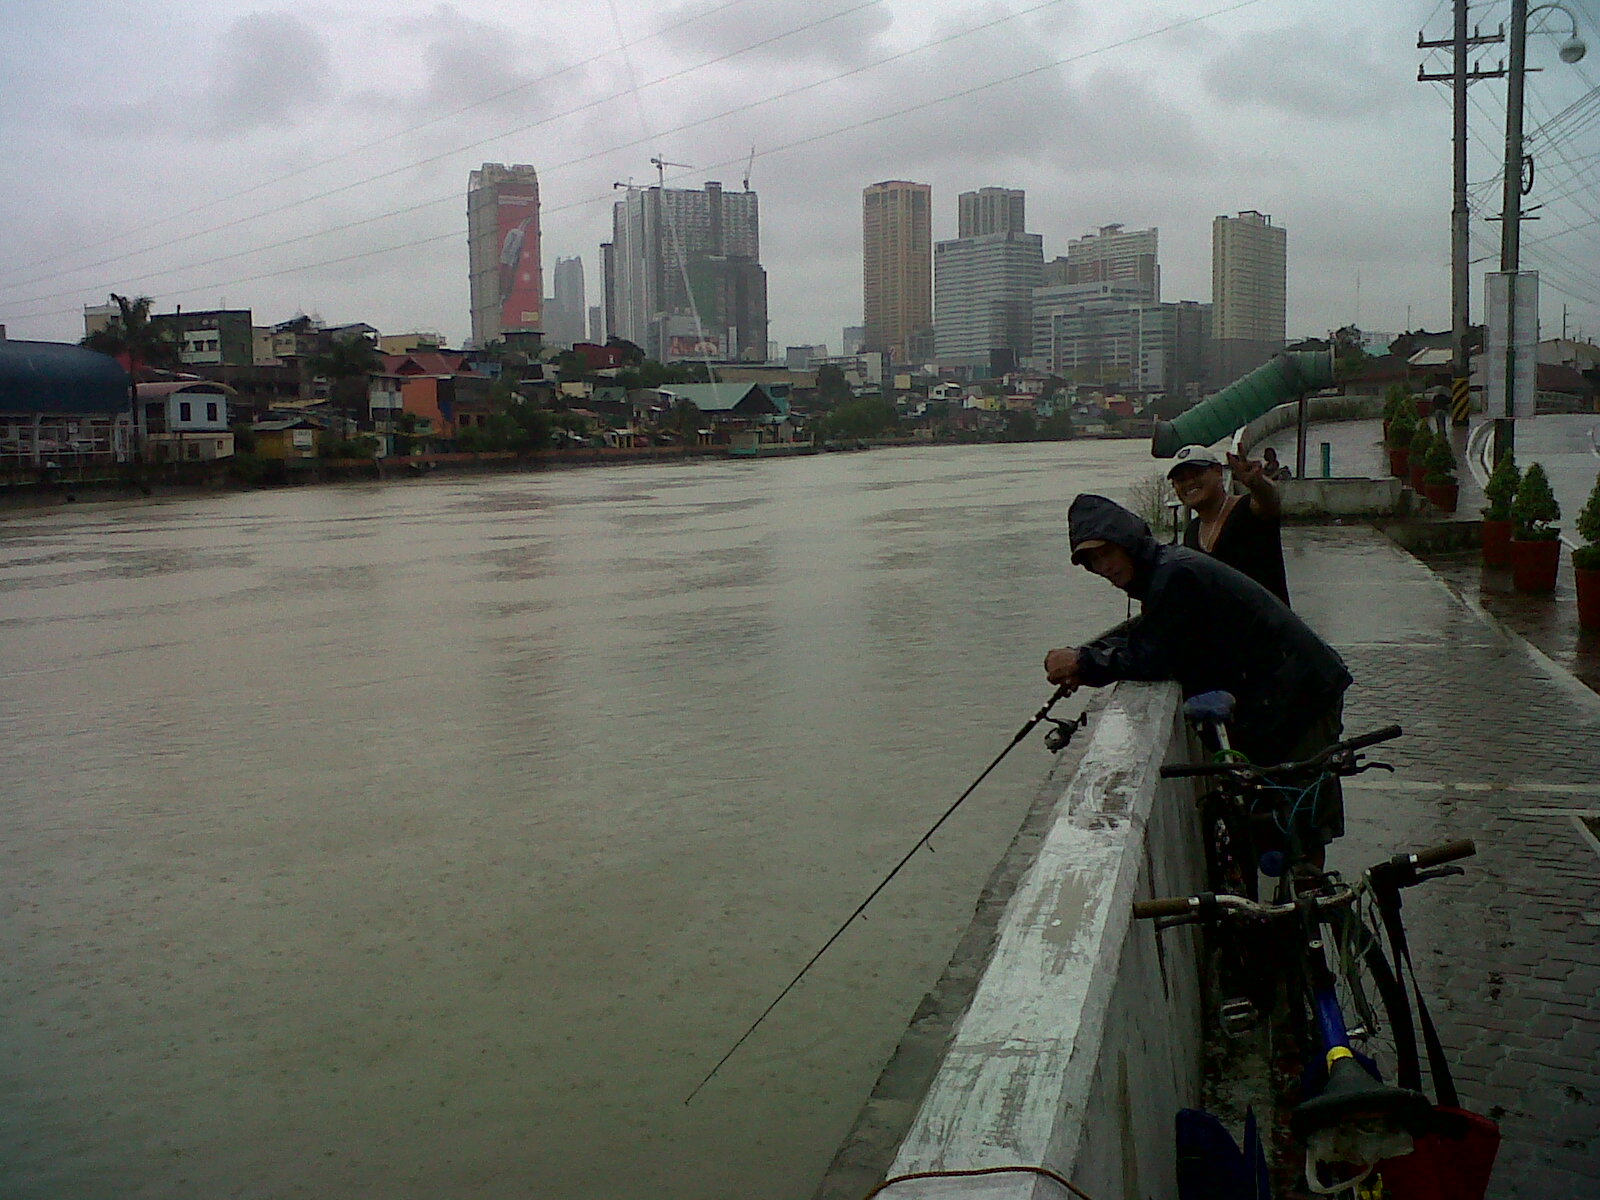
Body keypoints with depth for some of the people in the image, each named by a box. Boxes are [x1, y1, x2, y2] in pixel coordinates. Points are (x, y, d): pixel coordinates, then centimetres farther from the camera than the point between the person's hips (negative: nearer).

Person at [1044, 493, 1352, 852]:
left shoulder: (1176, 574, -24)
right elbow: (1141, 632, 13)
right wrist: (1082, 657, -2)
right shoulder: (1166, 565, 9)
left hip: (1300, 691, -10)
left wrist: (1083, 663, -14)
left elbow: (1150, 656, -24)